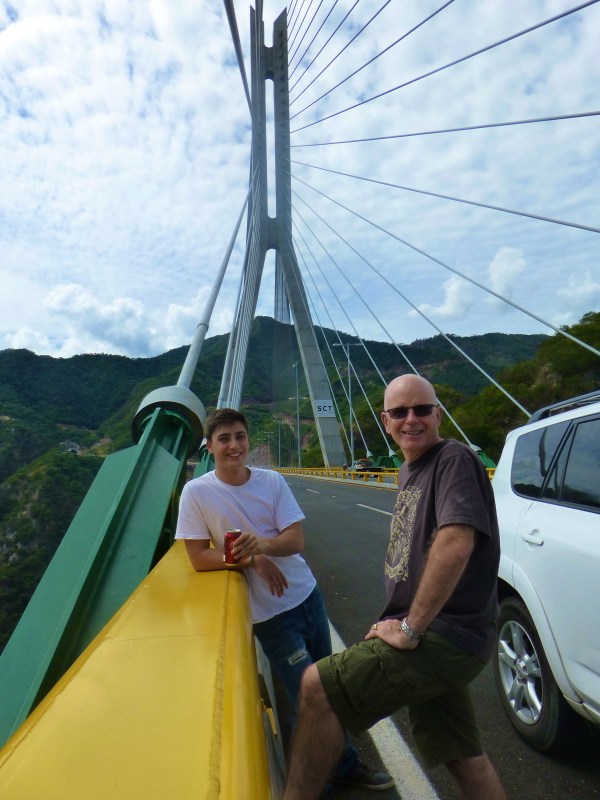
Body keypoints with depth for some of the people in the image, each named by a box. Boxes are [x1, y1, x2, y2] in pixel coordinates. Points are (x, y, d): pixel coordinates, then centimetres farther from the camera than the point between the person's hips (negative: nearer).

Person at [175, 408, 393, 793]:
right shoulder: (197, 492, -15)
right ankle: (348, 766, 32)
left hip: (307, 595, 4)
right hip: (269, 613, -3)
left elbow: (297, 541, -12)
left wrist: (260, 543, -32)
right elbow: (199, 558, -13)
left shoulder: (272, 481, -9)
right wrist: (253, 559, -24)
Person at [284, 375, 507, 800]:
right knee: (464, 757, 22)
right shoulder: (408, 472, 12)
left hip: (444, 636, -9)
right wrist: (408, 624, 9)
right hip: (437, 637, 9)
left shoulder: (454, 458, -15)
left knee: (318, 685, -13)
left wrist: (410, 628, -22)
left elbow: (455, 542, -29)